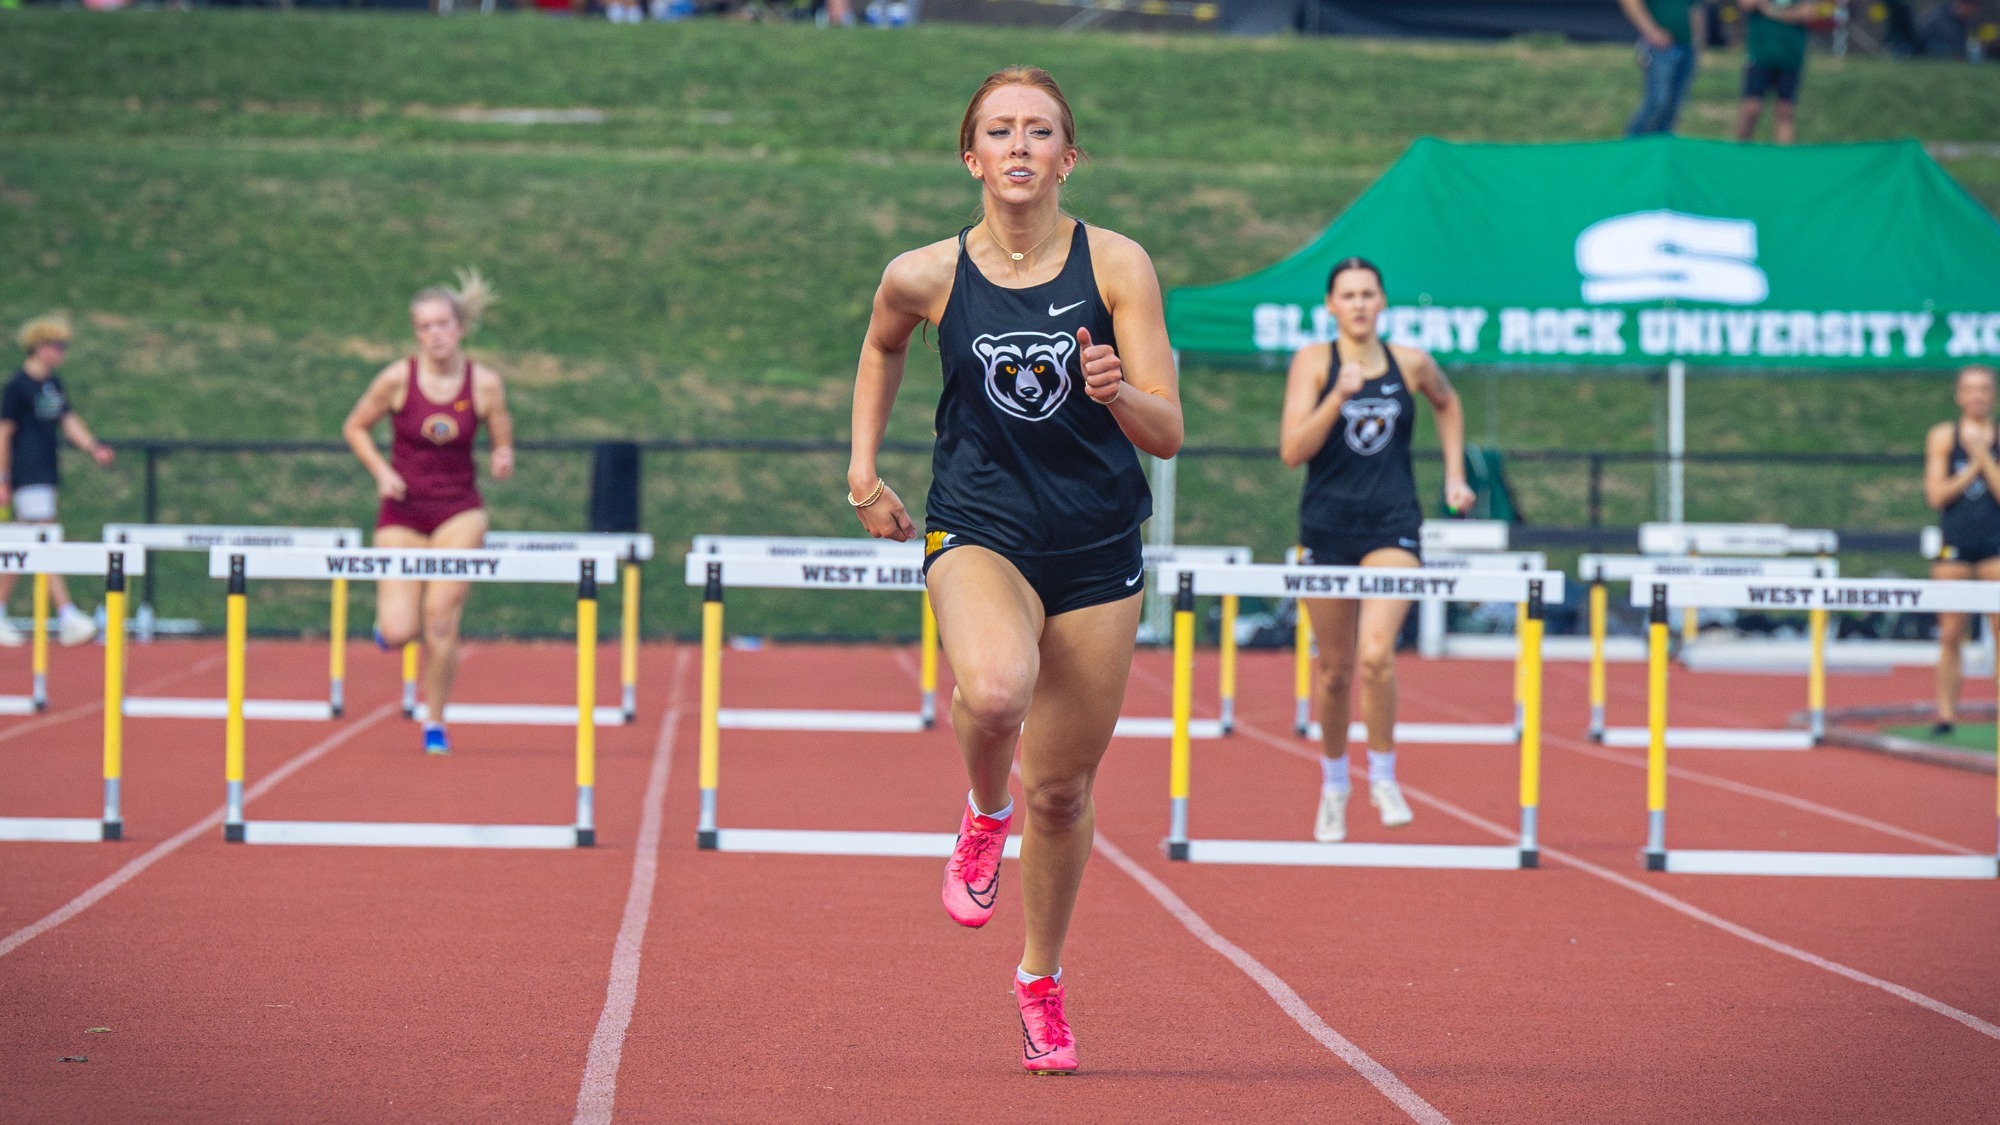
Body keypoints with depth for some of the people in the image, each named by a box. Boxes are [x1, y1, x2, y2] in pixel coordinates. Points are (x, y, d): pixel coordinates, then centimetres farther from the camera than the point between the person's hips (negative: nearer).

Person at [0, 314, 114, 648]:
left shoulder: (53, 385, 13)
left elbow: (69, 420, 9)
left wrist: (93, 447, -9)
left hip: (46, 475, 8)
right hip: (27, 478, -8)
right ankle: (67, 617, -18)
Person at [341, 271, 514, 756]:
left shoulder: (485, 383, -6)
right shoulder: (397, 379, -8)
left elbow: (503, 444, 5)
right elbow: (354, 428, 5)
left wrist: (503, 460, -19)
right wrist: (381, 471, -10)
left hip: (460, 513, 0)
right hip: (402, 513, 0)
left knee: (440, 619, -12)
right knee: (398, 635, -11)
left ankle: (435, 721, 8)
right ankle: (391, 617, 29)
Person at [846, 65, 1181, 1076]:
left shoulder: (1117, 265, -7)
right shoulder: (925, 276, -3)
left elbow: (1168, 435, -7)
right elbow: (880, 350, 21)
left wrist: (1116, 393, -28)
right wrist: (863, 469, 16)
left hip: (1098, 549, 1)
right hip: (978, 532, -1)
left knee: (1063, 787, 9)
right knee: (994, 691, -34)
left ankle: (1041, 982, 33)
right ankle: (984, 814, 1)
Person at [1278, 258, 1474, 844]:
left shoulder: (1411, 363, 4)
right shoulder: (1314, 361, -2)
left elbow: (1447, 404, 27)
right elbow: (1292, 450, -11)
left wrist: (1455, 474, 18)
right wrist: (1338, 396, -22)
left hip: (1394, 527, 0)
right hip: (1328, 526, 0)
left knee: (1376, 654, -20)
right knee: (1334, 667, 10)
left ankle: (1383, 775, 0)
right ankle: (1333, 781, 32)